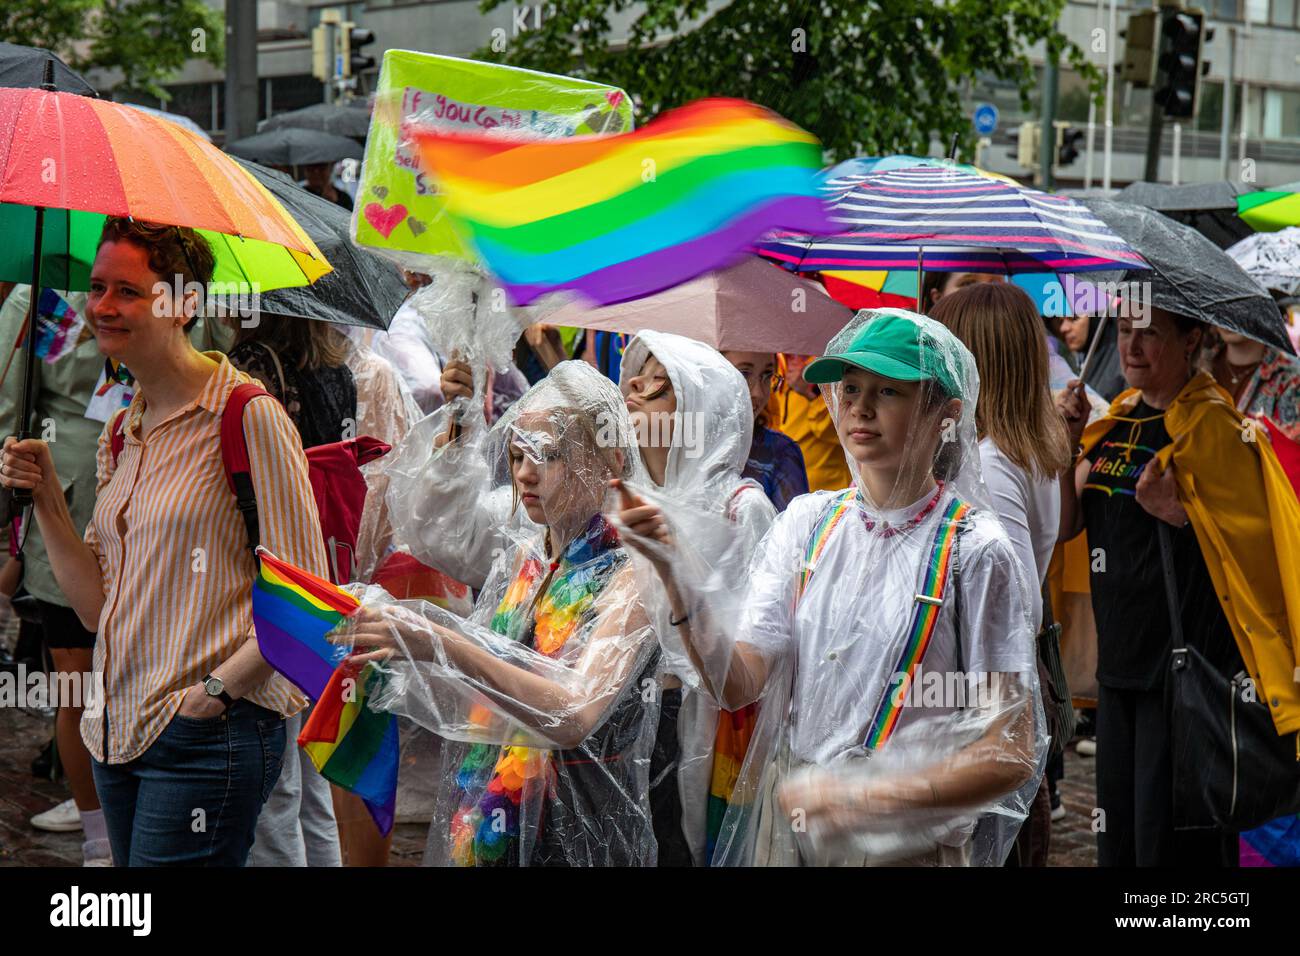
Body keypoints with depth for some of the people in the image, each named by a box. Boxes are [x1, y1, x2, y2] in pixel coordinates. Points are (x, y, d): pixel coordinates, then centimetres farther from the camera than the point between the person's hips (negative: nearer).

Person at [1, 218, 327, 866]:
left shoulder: (249, 416, -10)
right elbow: (97, 608, 13)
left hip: (208, 737, -7)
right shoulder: (120, 435, 13)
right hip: (118, 733, 7)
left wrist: (215, 691, -15)